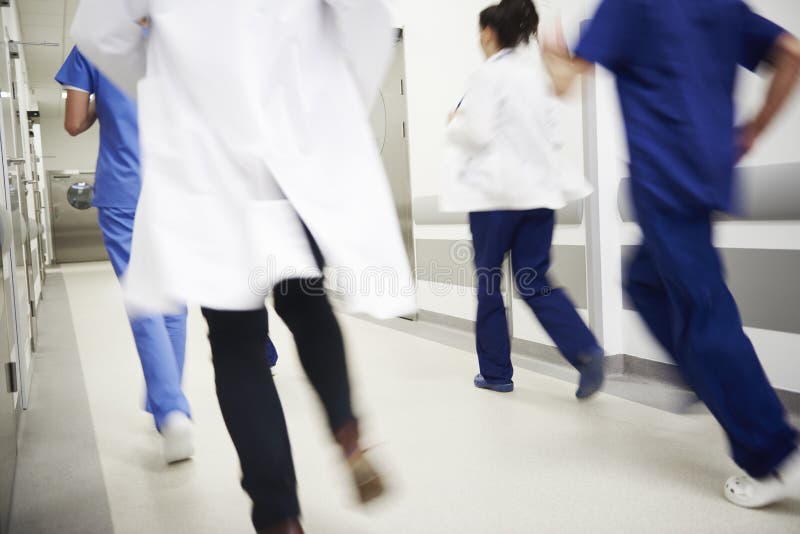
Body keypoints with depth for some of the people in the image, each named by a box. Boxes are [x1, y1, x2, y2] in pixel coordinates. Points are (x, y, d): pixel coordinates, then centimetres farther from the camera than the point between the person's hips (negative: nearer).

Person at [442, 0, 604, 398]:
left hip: (496, 189, -6)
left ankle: (496, 370, 15)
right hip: (539, 188, 7)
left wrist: (455, 123, 4)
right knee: (536, 282, 8)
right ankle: (585, 350, -11)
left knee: (489, 281, 7)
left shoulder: (489, 74, -7)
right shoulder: (538, 74, 15)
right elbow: (551, 134, 17)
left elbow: (477, 133, -14)